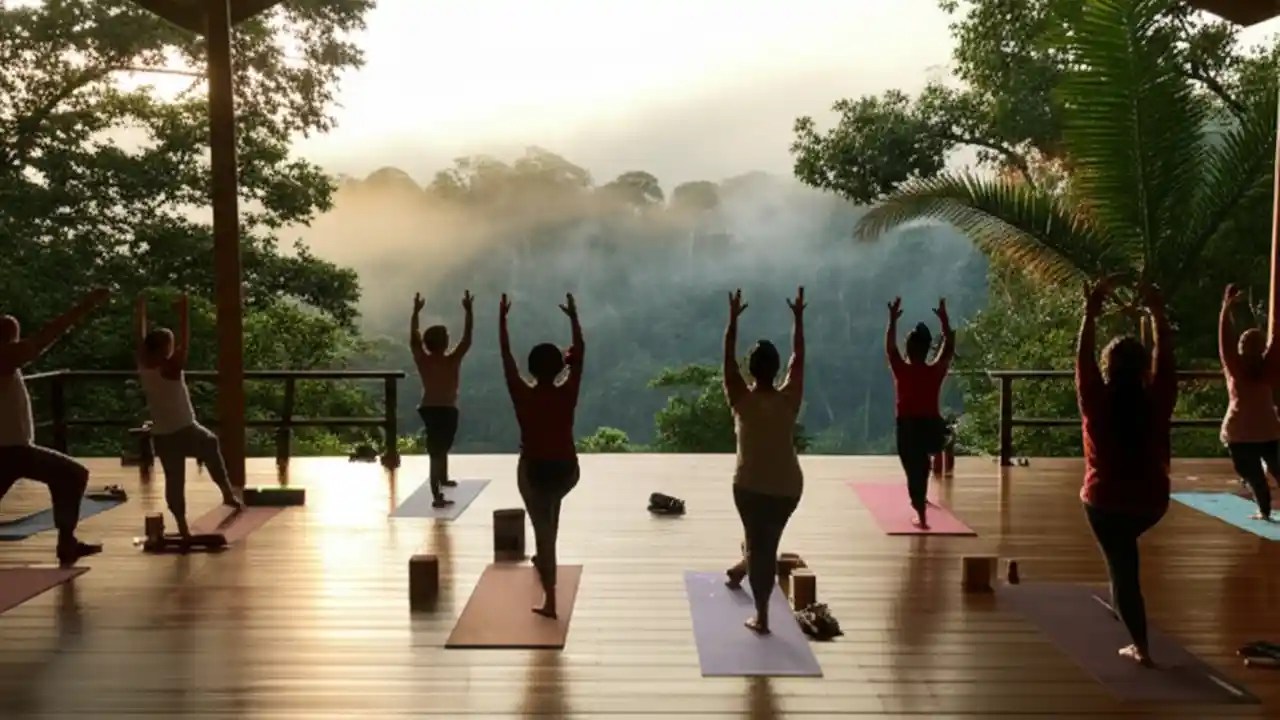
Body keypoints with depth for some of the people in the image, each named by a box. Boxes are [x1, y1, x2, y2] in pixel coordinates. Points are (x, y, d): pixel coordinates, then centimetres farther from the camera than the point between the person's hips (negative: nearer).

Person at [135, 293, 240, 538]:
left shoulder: (143, 368, -1)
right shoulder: (172, 368, -16)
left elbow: (140, 339, 9)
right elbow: (185, 344, -17)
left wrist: (140, 310, 17)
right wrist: (184, 314, -17)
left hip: (161, 437, 4)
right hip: (186, 431, -4)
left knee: (174, 480, 7)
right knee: (211, 443, 25)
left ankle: (183, 527, 7)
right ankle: (227, 492, 27)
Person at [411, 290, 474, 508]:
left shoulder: (421, 360, -5)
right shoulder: (452, 361, -17)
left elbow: (413, 338, 8)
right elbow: (467, 338, -14)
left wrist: (416, 312, 14)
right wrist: (468, 311, -12)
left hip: (428, 409, 6)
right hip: (447, 410, -6)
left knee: (439, 448, 27)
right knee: (438, 452, -11)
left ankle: (443, 479, 47)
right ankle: (437, 497, -16)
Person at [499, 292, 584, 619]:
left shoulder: (523, 396, -13)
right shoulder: (567, 395, -10)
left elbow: (506, 356, -5)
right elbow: (579, 353, 0)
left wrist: (502, 319, 2)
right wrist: (573, 317, 7)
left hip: (534, 469, -3)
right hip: (567, 469, 3)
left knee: (542, 526, 1)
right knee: (552, 506, 35)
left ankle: (549, 598, -4)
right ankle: (544, 559, 48)